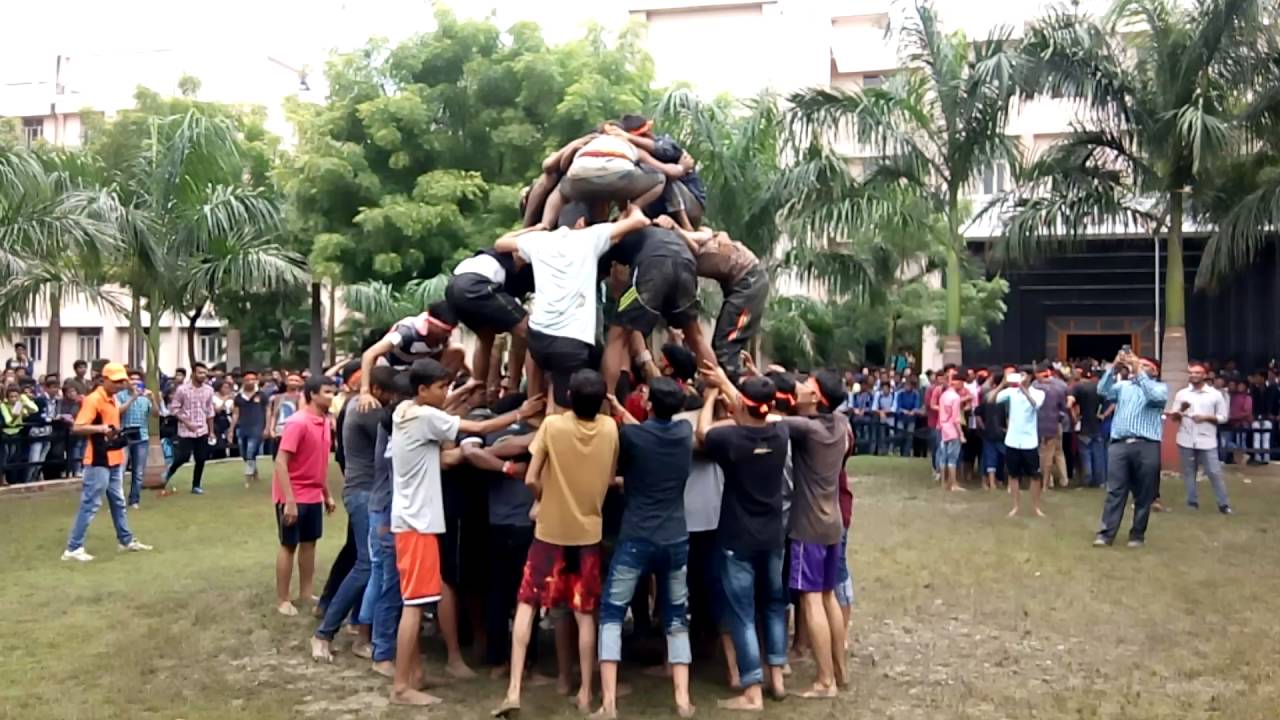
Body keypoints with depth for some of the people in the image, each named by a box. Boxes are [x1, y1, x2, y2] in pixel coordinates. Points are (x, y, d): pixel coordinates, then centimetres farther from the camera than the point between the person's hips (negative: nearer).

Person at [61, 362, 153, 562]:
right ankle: (73, 548, 1)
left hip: (115, 460, 9)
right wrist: (101, 428, -37)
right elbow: (77, 428, -25)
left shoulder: (112, 399, 11)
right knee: (90, 504, -6)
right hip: (99, 462, -9)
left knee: (118, 502, 18)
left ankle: (126, 540, 30)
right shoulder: (93, 399, -17)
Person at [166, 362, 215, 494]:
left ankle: (196, 486, 16)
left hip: (202, 430, 4)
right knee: (183, 457, -5)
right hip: (186, 431, -4)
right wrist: (186, 422, -14)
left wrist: (211, 431, 10)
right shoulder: (182, 389, -10)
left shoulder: (209, 390, 3)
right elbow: (174, 408, -5)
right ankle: (169, 472, 25)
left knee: (201, 459, 4)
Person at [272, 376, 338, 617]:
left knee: (309, 543, 13)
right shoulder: (298, 423, -19)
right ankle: (282, 600, 14)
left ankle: (306, 593, 25)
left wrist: (327, 494, 16)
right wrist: (289, 501, -25)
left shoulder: (325, 422, 4)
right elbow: (281, 463, -21)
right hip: (294, 496, -7)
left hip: (314, 495, 7)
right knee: (289, 545, 3)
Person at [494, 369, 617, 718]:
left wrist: (547, 499, 6)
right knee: (585, 614, 10)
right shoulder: (610, 428, -5)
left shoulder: (552, 425, -13)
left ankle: (514, 690, 0)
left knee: (526, 605, 7)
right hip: (589, 531, 2)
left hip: (550, 530, -2)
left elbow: (531, 480, -12)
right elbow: (610, 479, 6)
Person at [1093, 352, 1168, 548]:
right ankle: (1106, 534, -2)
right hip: (1119, 444, 2)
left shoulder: (1160, 388, 10)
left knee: (1143, 495, 4)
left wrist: (1138, 371, -14)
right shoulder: (1123, 385, 19)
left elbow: (1154, 396, -12)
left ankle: (1138, 534, 14)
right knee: (1114, 491, -1)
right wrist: (1113, 366, -7)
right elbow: (1103, 390, 2)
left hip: (1146, 446, -2)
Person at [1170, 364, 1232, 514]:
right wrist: (1179, 413, -15)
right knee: (1189, 473, 7)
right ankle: (1192, 502, 15)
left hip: (1207, 441, -2)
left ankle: (1223, 504, 5)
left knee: (1215, 472, -2)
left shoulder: (1215, 394, 2)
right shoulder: (1181, 394, 6)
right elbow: (1174, 417, 8)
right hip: (1186, 441, 2)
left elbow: (1223, 417, 3)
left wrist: (1206, 417, -12)